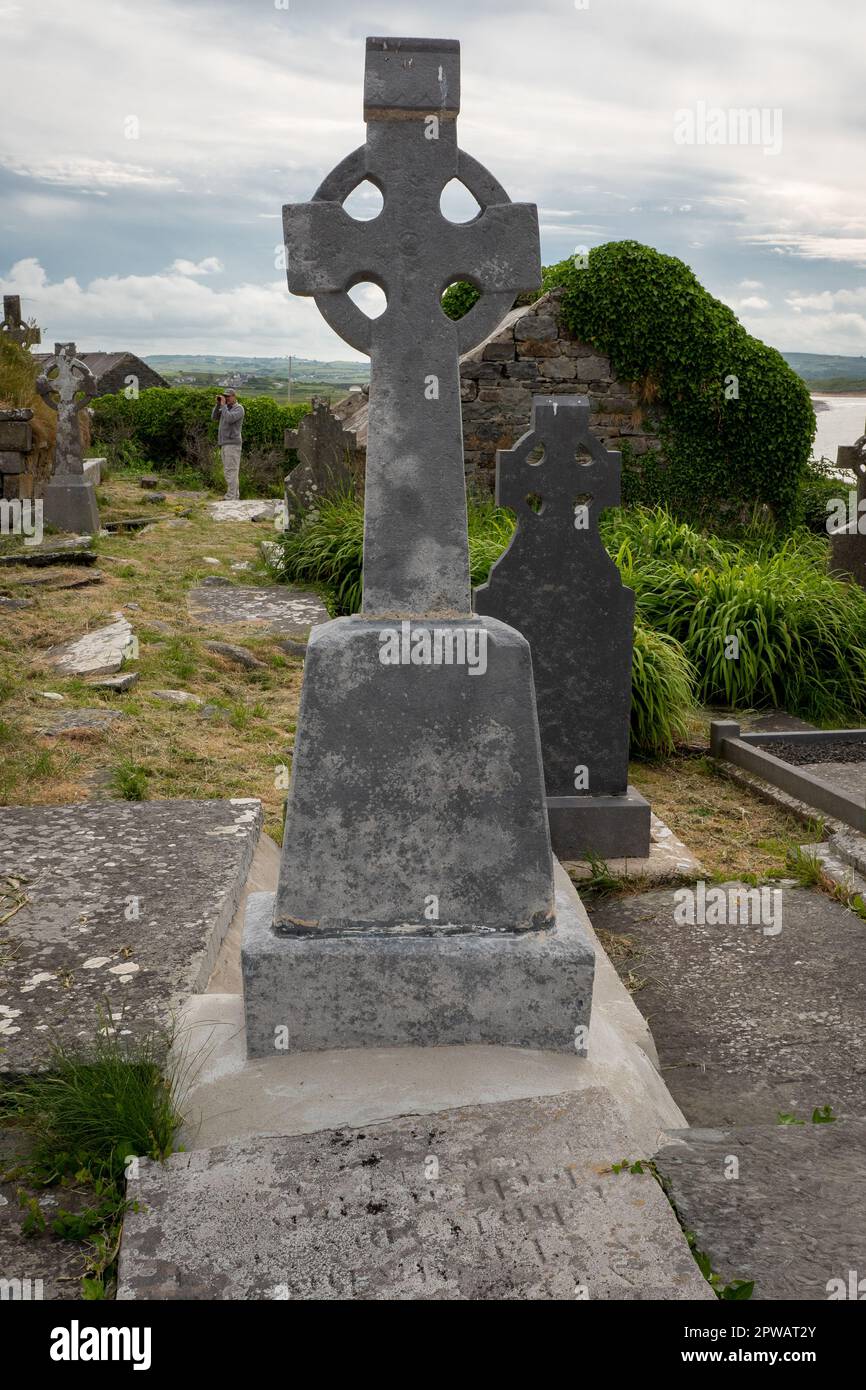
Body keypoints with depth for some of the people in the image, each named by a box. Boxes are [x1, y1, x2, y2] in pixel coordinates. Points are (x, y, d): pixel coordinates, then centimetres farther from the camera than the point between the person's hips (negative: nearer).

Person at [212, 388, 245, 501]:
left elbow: (229, 419, -23)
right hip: (224, 444, 9)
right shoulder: (226, 407, 17)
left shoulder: (238, 408, -7)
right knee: (228, 471, 9)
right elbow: (214, 417, 12)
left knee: (231, 471, -12)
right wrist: (218, 404, 0)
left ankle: (230, 499, -15)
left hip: (233, 444, -9)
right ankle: (234, 497, 13)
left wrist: (223, 405, -15)